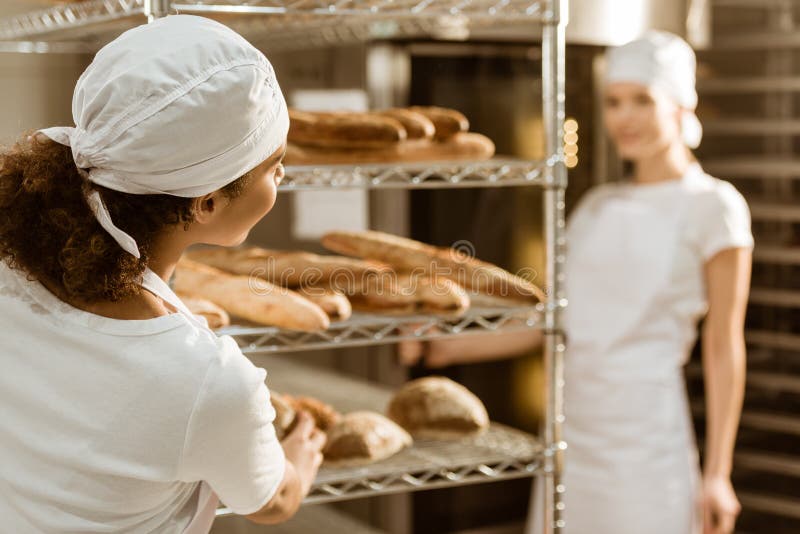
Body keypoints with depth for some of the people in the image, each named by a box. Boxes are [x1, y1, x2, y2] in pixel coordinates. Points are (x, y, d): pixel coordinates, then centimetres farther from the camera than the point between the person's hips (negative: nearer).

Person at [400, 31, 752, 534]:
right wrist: (448, 348, 12)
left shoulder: (711, 205, -3)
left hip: (644, 436, -5)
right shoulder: (597, 207, 13)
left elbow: (724, 349, -5)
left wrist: (718, 474, -7)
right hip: (572, 431, 5)